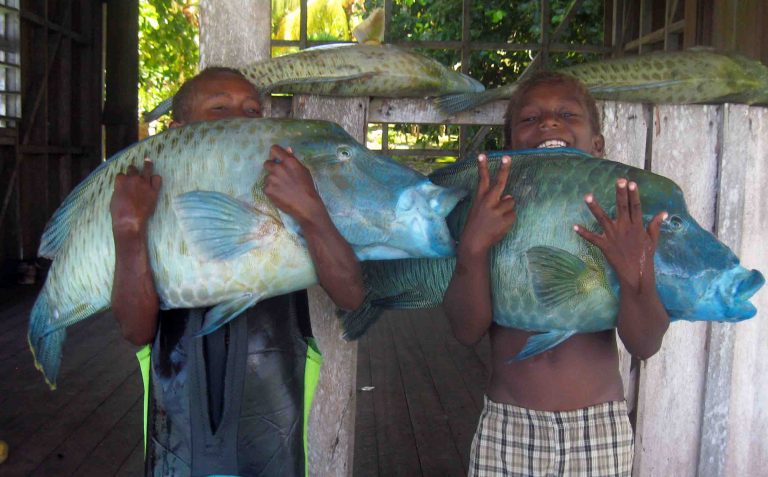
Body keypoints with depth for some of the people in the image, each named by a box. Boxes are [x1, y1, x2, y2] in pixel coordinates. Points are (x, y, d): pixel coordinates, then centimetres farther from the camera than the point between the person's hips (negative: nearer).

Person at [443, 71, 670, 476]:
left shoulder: (621, 220, -4)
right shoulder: (490, 215, -4)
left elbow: (645, 345, -9)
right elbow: (467, 330, -11)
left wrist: (637, 275, -26)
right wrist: (473, 248, -26)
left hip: (601, 432, 1)